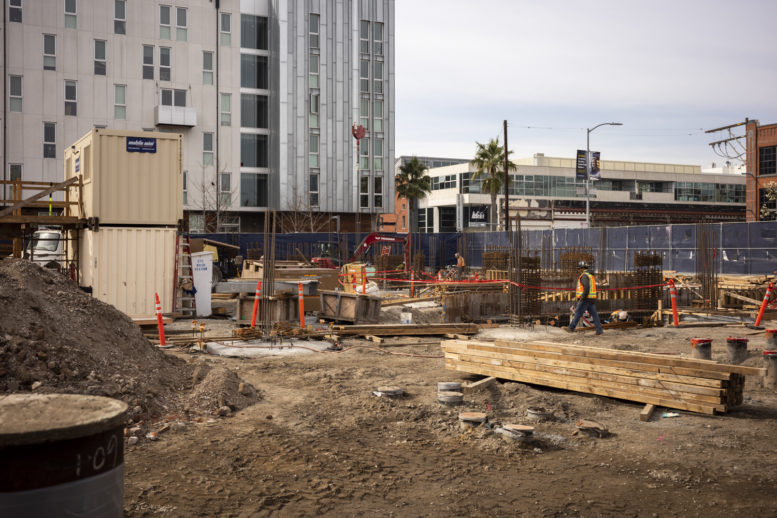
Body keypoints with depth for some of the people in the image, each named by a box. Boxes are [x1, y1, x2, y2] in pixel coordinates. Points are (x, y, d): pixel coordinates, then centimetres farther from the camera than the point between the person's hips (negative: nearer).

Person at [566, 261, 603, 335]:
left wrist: (582, 297, -20)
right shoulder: (590, 276, 21)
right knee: (594, 314, 5)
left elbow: (586, 288, -22)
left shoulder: (584, 276, -9)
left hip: (585, 299, -9)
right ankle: (599, 330, 1)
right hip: (592, 299, 9)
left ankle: (571, 328, 3)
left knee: (578, 313, -2)